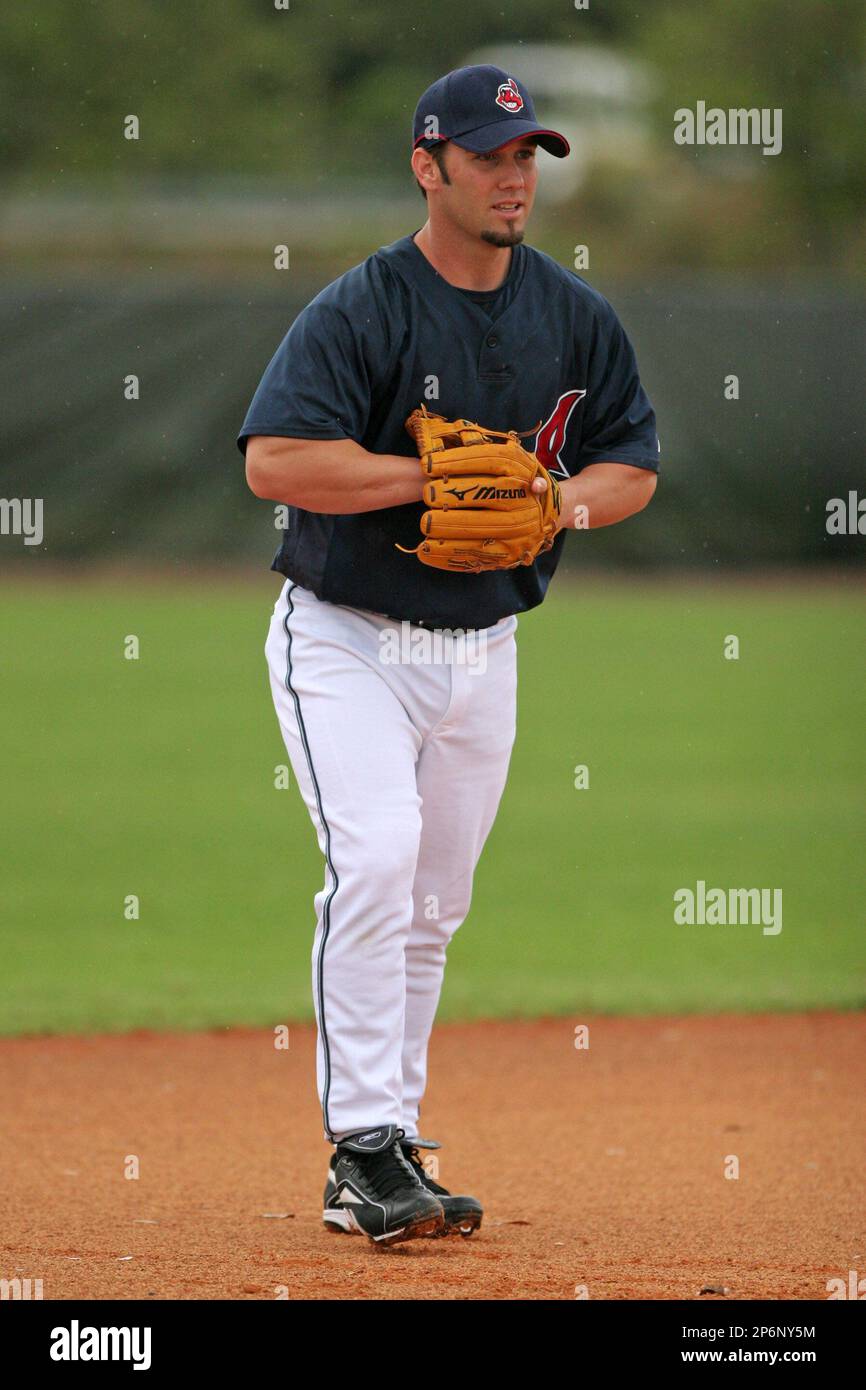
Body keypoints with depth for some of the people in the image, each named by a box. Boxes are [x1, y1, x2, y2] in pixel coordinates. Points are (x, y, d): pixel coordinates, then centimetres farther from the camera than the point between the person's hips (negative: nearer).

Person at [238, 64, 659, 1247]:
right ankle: (365, 1145, -23)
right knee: (377, 857, -24)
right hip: (345, 640, -6)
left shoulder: (574, 316, 3)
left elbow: (635, 461, 11)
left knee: (434, 906, 10)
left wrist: (575, 498, -11)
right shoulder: (359, 312, -16)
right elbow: (275, 462, -26)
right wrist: (435, 474, -26)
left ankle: (382, 1168, 18)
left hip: (482, 648, 6)